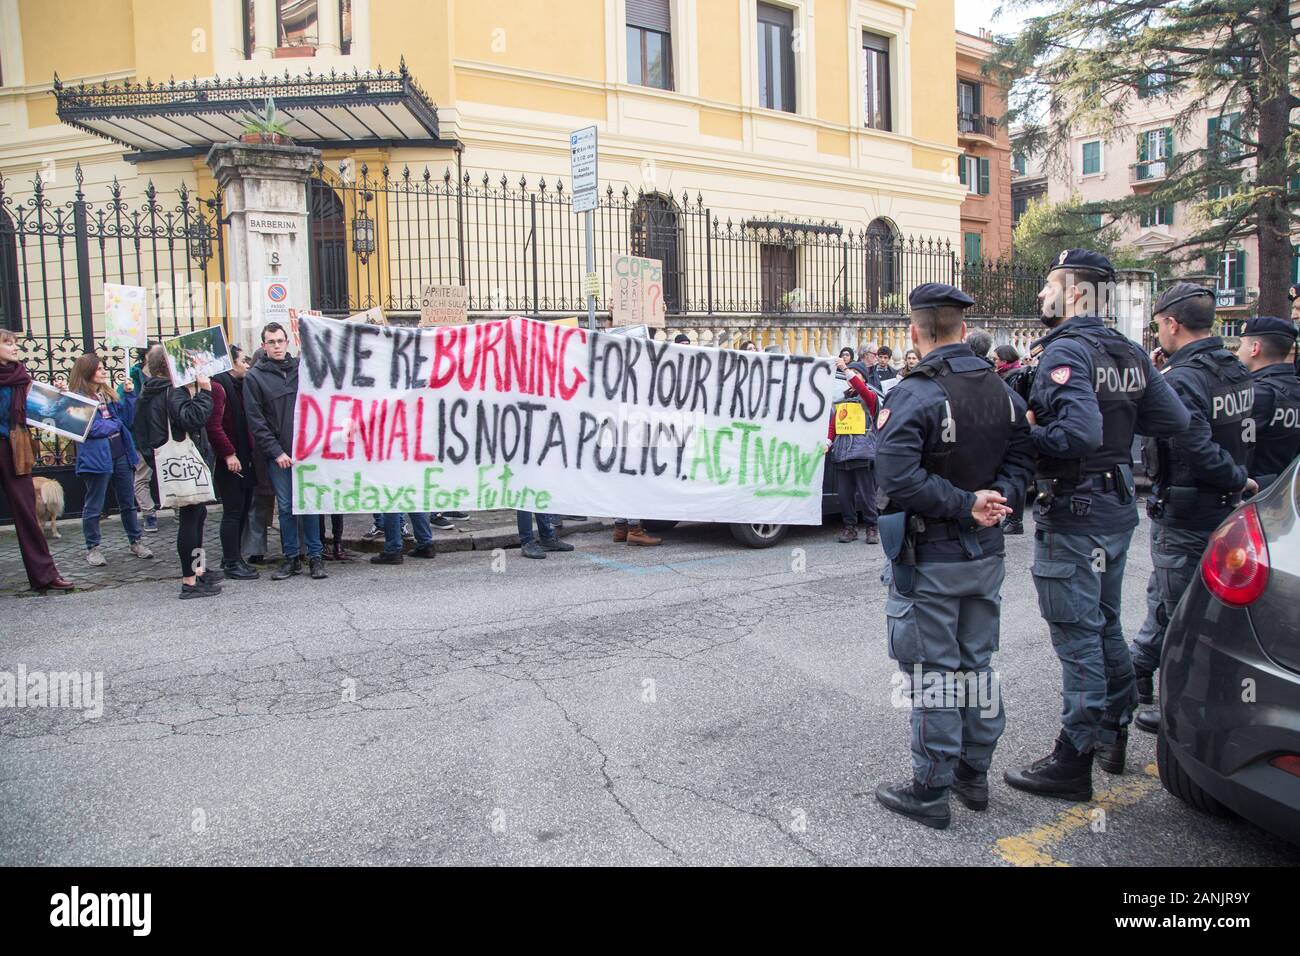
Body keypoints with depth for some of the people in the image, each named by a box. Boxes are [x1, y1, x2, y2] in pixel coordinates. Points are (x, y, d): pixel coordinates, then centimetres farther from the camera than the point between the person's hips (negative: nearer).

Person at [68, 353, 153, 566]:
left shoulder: (108, 393, 12)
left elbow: (127, 420, 9)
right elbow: (93, 428, -19)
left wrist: (129, 394, 2)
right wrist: (115, 423, -5)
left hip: (121, 455, 7)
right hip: (97, 458, -7)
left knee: (128, 502, 14)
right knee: (94, 506, 6)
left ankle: (136, 541, 25)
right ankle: (93, 548, 16)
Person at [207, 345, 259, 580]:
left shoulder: (239, 385, 16)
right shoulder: (218, 386, -12)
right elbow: (214, 425, -20)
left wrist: (250, 452, 12)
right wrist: (228, 454, -20)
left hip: (243, 458, 9)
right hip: (228, 462, -9)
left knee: (242, 510, 12)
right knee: (232, 511, -4)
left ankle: (232, 558, 22)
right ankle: (232, 563, 2)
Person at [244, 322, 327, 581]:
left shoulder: (302, 368, 7)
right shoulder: (254, 377, 2)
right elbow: (255, 420, -2)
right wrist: (276, 452, -9)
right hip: (278, 454, -1)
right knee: (286, 507, 5)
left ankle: (315, 556, 11)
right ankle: (291, 558, 15)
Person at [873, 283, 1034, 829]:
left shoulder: (913, 396, -19)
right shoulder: (1002, 392, 5)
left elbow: (900, 481, -27)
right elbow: (1022, 457, 6)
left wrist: (969, 504, -20)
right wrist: (995, 497, -9)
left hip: (931, 560, -7)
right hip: (987, 554, 7)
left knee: (932, 672, 3)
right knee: (977, 663, 19)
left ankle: (930, 790, 15)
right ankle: (974, 774, 32)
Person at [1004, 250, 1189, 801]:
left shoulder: (1064, 351, -18)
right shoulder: (1129, 353, 8)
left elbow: (1078, 434, -30)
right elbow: (1175, 420, 7)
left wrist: (1026, 434, -16)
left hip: (1073, 513, -9)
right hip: (1118, 507, 9)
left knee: (1077, 636, -2)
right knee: (1105, 624, 20)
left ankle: (1074, 762, 7)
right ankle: (1114, 735, 35)